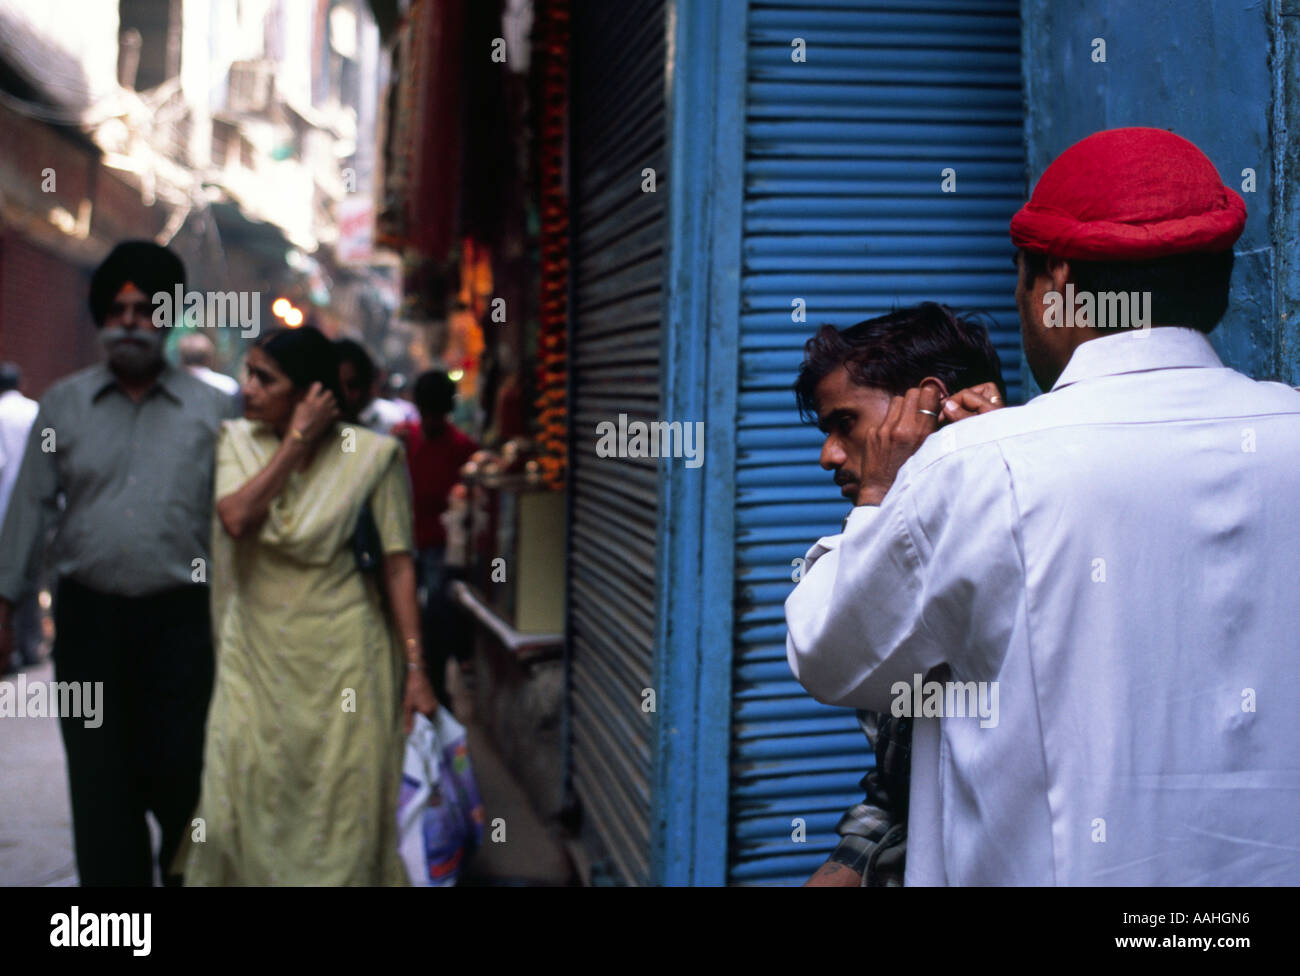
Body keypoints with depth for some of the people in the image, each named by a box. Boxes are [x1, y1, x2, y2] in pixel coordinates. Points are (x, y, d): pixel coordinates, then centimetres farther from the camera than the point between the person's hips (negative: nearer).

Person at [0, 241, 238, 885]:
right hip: (89, 617, 2)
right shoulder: (63, 404, 7)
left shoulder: (209, 409, 3)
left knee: (181, 780, 3)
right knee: (99, 784, 6)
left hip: (180, 620, -1)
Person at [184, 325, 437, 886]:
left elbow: (398, 566, -5)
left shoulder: (372, 454, -5)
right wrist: (298, 440, -13)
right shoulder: (238, 442, 4)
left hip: (343, 655, -2)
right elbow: (236, 518, -15)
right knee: (241, 807, 2)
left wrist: (415, 668, -10)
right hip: (256, 655, 3)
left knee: (344, 812, 3)